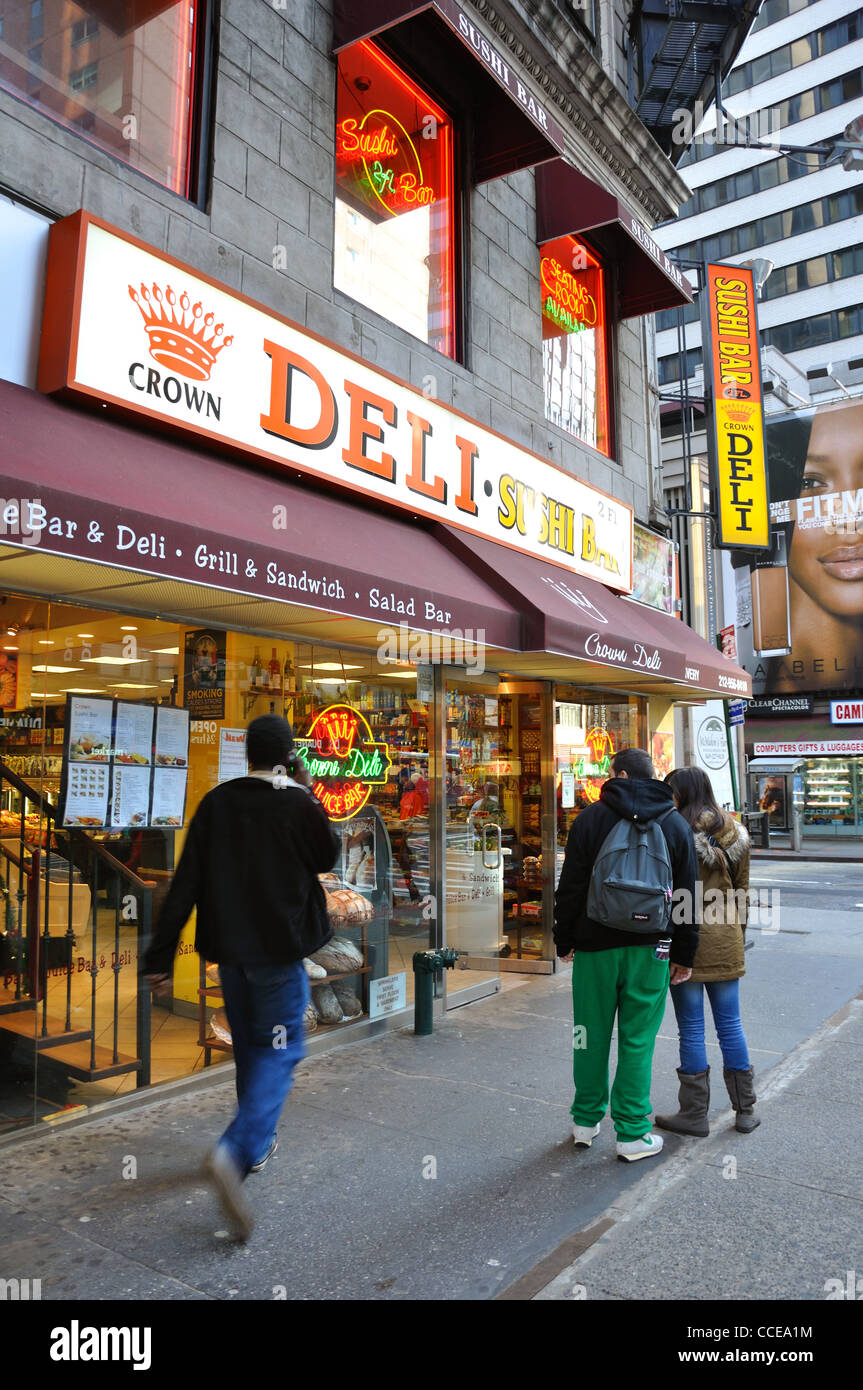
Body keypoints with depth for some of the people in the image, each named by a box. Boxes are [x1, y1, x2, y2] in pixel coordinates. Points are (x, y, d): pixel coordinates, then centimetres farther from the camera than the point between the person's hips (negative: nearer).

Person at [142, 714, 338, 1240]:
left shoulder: (217, 803, -2)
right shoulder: (300, 806, -14)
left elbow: (185, 885, -4)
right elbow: (328, 857, 6)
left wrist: (161, 956, -1)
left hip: (229, 947, 5)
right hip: (280, 949, -5)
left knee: (249, 1045, 21)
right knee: (279, 1050, 3)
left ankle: (258, 1142, 35)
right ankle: (236, 1152, -17)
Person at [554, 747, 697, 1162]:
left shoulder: (590, 819, -3)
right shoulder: (676, 824, 4)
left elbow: (570, 887, -3)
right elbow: (687, 894, 6)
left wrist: (565, 940, 7)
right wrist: (684, 954, 11)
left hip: (596, 945, -1)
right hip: (650, 948, 1)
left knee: (592, 1035, 10)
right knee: (637, 1041, 6)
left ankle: (586, 1122, 24)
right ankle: (632, 1133, 13)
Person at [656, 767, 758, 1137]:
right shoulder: (735, 834, 5)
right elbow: (743, 892, 12)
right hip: (726, 942, 6)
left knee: (691, 1029, 4)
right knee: (730, 1024, 16)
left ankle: (695, 1114, 15)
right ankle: (745, 1109, 24)